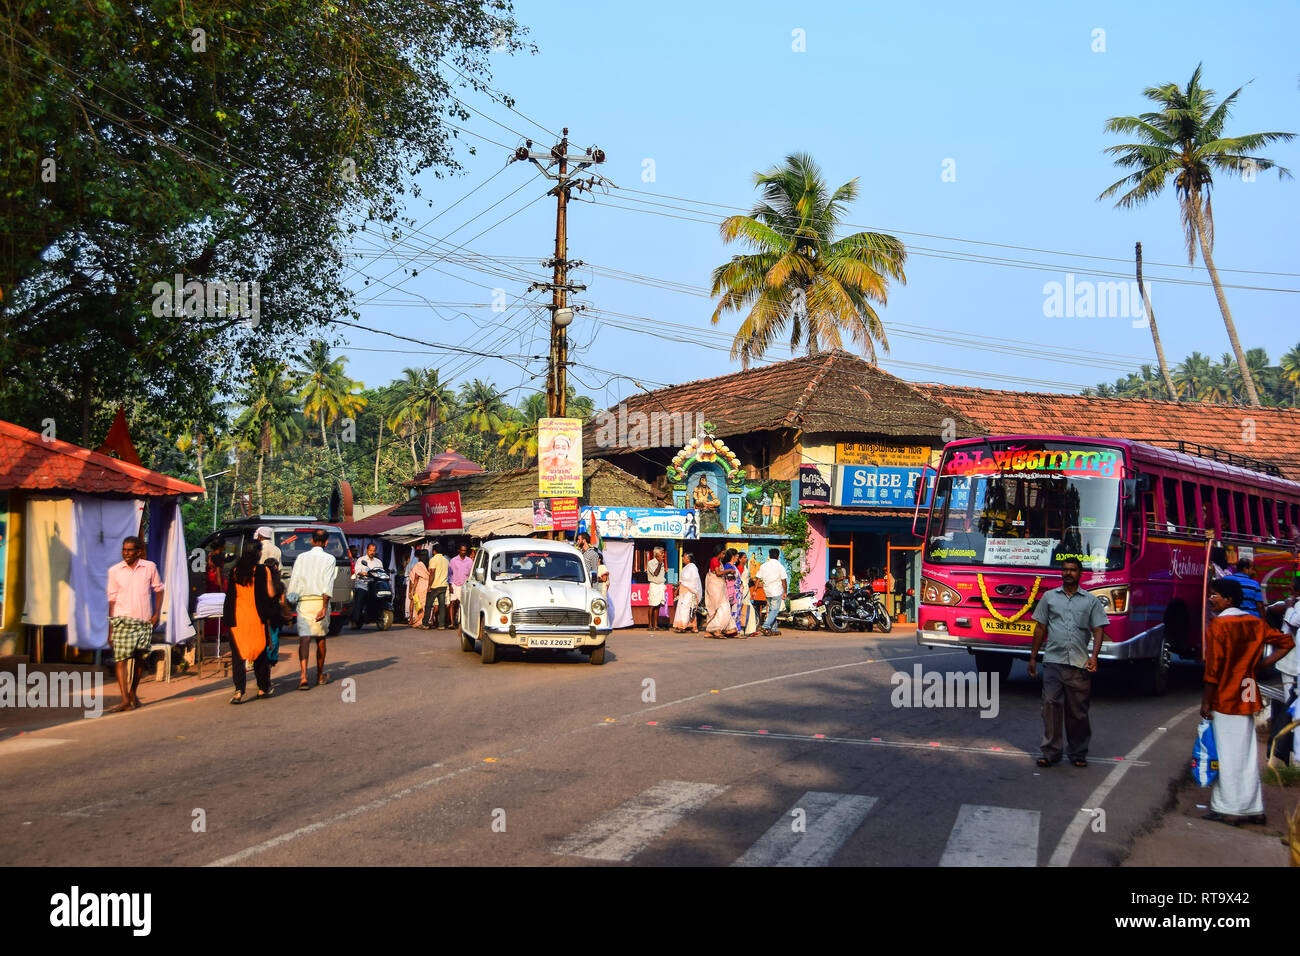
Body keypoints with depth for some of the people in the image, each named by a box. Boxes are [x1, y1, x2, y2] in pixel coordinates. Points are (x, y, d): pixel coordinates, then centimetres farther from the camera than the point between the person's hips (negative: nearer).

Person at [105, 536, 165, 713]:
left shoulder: (150, 567, 2)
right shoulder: (114, 571, 2)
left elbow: (158, 589, 13)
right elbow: (112, 599, 5)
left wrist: (157, 613, 2)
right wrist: (111, 627, 2)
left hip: (144, 620, 1)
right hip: (122, 619, -1)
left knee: (139, 659, 10)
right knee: (120, 658, -11)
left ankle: (133, 692, 31)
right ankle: (125, 700, -14)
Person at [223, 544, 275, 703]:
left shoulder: (235, 571, 4)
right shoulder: (263, 571, -6)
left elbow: (229, 593, 8)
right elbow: (271, 594, -7)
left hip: (237, 618, 2)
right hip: (256, 618, -1)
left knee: (238, 655, 3)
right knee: (261, 653, 13)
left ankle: (239, 691, -8)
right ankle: (263, 688, 20)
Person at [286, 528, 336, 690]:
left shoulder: (301, 557, 8)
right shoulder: (329, 558, 1)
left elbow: (293, 581, 2)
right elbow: (328, 583, -9)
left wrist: (290, 602, 6)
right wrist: (324, 607, -14)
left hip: (303, 601, 1)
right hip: (320, 601, -1)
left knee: (304, 638, -7)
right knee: (320, 639, 15)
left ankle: (304, 677, -23)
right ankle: (320, 675, 29)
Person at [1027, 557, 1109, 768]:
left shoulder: (1091, 601, 9)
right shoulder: (1049, 597, 12)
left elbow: (1098, 630, 4)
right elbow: (1040, 628, 14)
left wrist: (1094, 657, -11)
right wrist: (1033, 657, 11)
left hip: (1079, 664, 0)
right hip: (1053, 661, 0)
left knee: (1078, 711, 4)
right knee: (1050, 705, -9)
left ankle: (1078, 754, 15)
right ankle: (1051, 752, -3)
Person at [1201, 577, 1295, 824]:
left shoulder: (1218, 625, -14)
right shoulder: (1255, 623, 7)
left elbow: (1214, 668, -17)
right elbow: (1286, 642, 14)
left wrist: (1206, 701, -10)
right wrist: (1260, 665, 9)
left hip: (1224, 699, -7)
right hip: (1247, 698, 7)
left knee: (1228, 755, -1)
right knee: (1247, 753, 12)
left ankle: (1229, 809, 3)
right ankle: (1253, 808, 18)